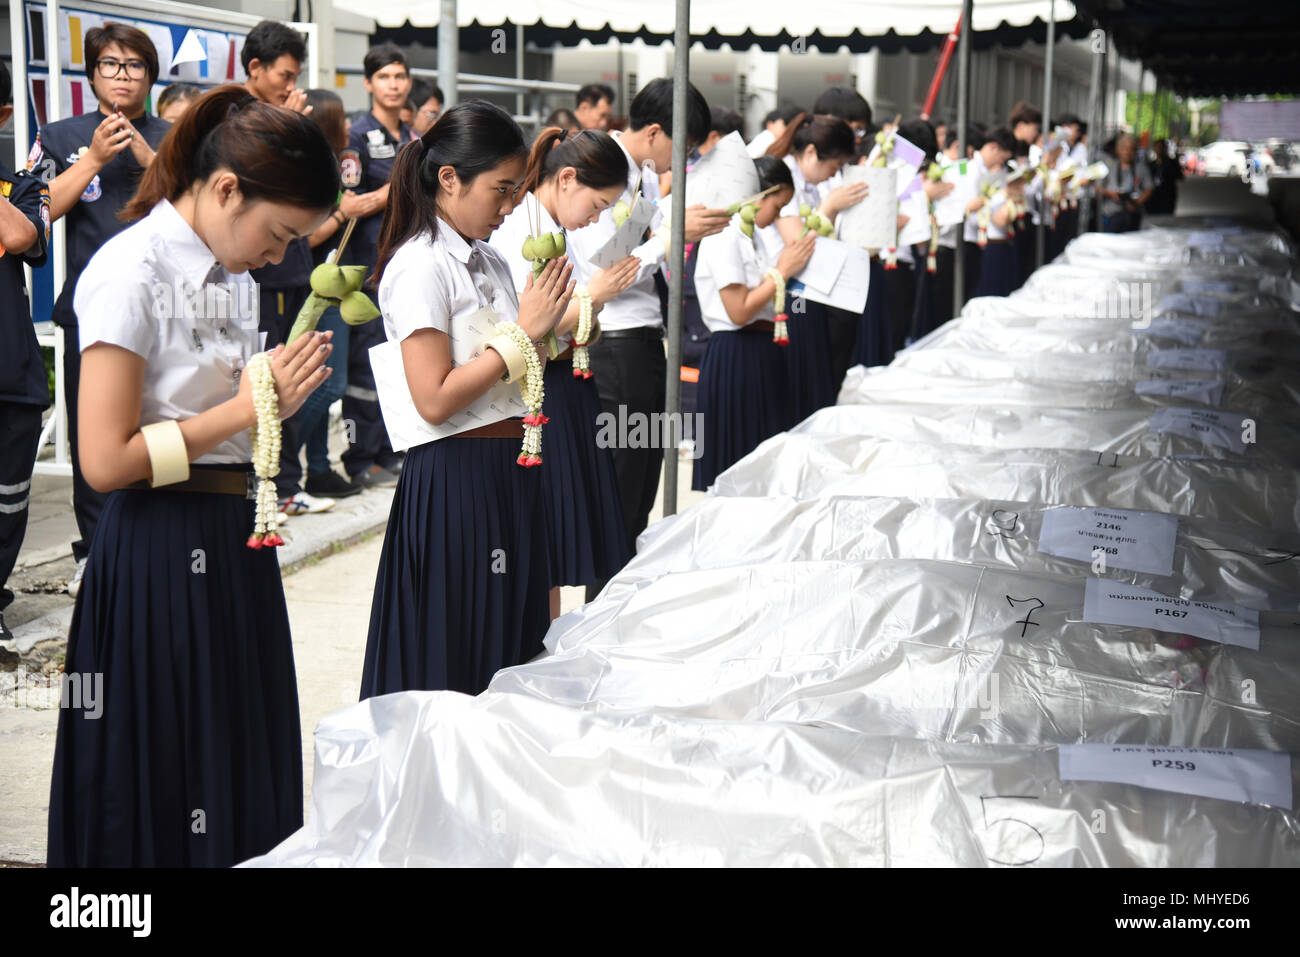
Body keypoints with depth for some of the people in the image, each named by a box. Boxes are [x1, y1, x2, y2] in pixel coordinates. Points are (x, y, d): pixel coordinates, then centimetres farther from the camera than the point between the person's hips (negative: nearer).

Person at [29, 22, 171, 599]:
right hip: (91, 307, 0)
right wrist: (95, 157, -10)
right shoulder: (63, 138, 9)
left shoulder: (172, 140, 12)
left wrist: (145, 155, -11)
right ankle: (94, 552, 13)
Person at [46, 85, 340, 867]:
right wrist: (247, 407, -16)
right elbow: (106, 461, -18)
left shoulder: (232, 276, 12)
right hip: (160, 553, -8)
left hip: (236, 539, 8)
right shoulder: (132, 271, -14)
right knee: (167, 788, 2)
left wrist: (282, 388, 4)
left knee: (249, 774, 14)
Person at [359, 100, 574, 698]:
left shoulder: (490, 260, 13)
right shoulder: (419, 266, -12)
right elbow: (435, 399, -20)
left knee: (510, 644, 14)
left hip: (512, 470, 9)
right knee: (452, 660, 0)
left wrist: (553, 332, 4)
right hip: (454, 481, -8)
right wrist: (522, 333, -16)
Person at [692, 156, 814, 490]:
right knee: (736, 460, -4)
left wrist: (787, 266, 8)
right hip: (735, 357, -10)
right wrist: (782, 271, -13)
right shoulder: (724, 237, -14)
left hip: (761, 353, 10)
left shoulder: (748, 235, 16)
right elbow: (739, 311, -19)